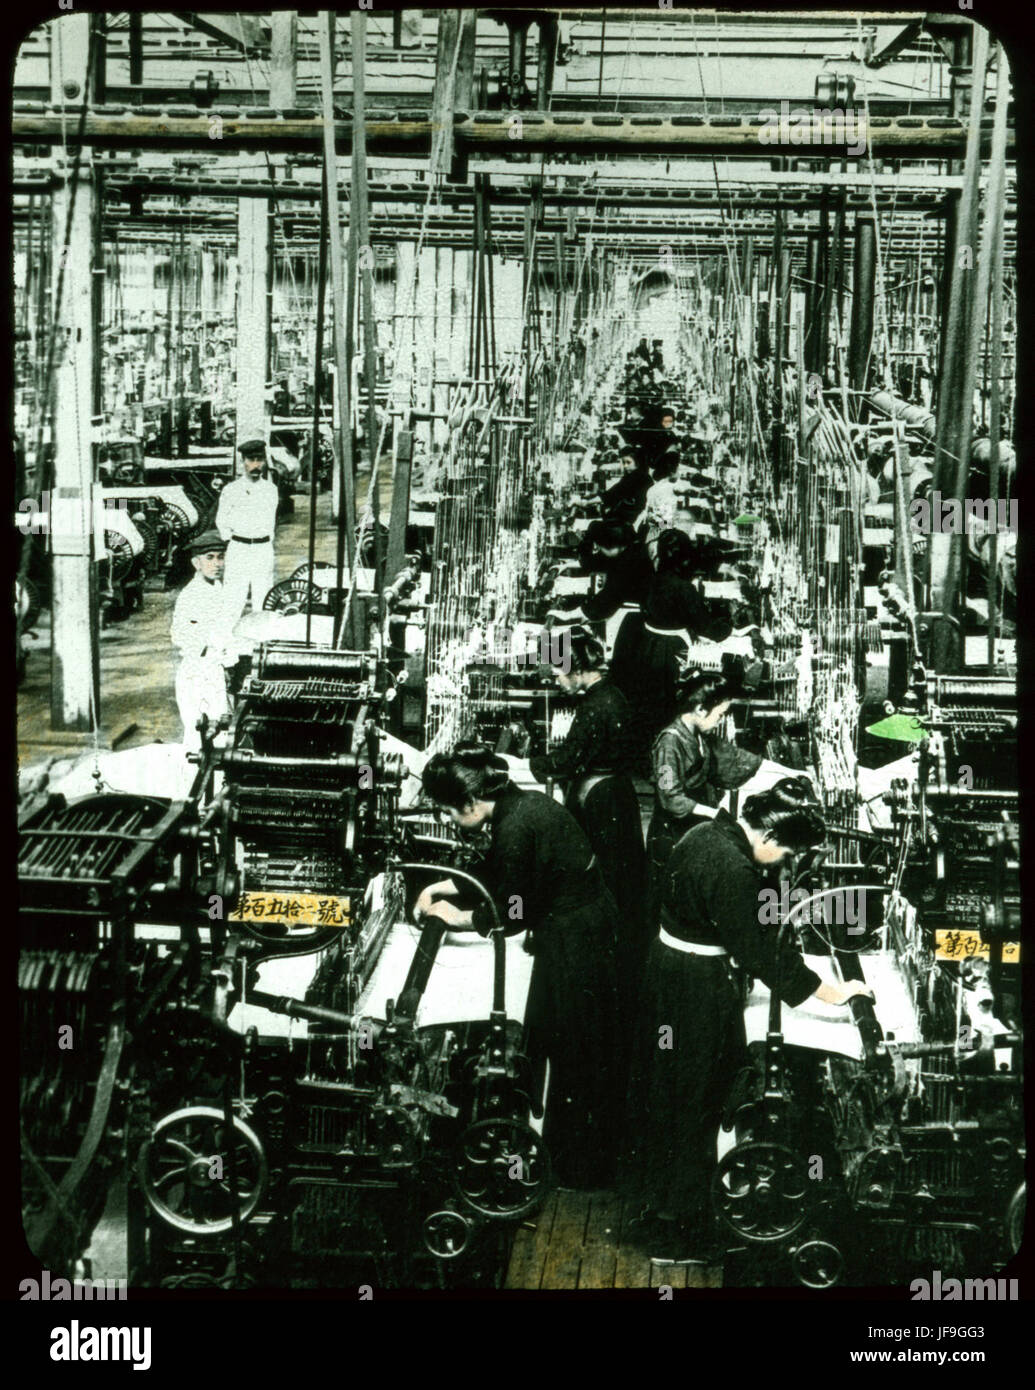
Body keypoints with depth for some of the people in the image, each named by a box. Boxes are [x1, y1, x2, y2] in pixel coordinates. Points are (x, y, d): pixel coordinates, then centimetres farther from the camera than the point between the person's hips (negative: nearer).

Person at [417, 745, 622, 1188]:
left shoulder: (515, 829, -26)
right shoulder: (524, 803, 3)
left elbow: (512, 915, -16)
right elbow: (499, 871, 21)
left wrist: (458, 918, -1)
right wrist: (446, 886, 19)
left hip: (573, 942, -9)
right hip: (587, 921, 9)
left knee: (572, 1055, 6)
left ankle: (579, 1170, 21)